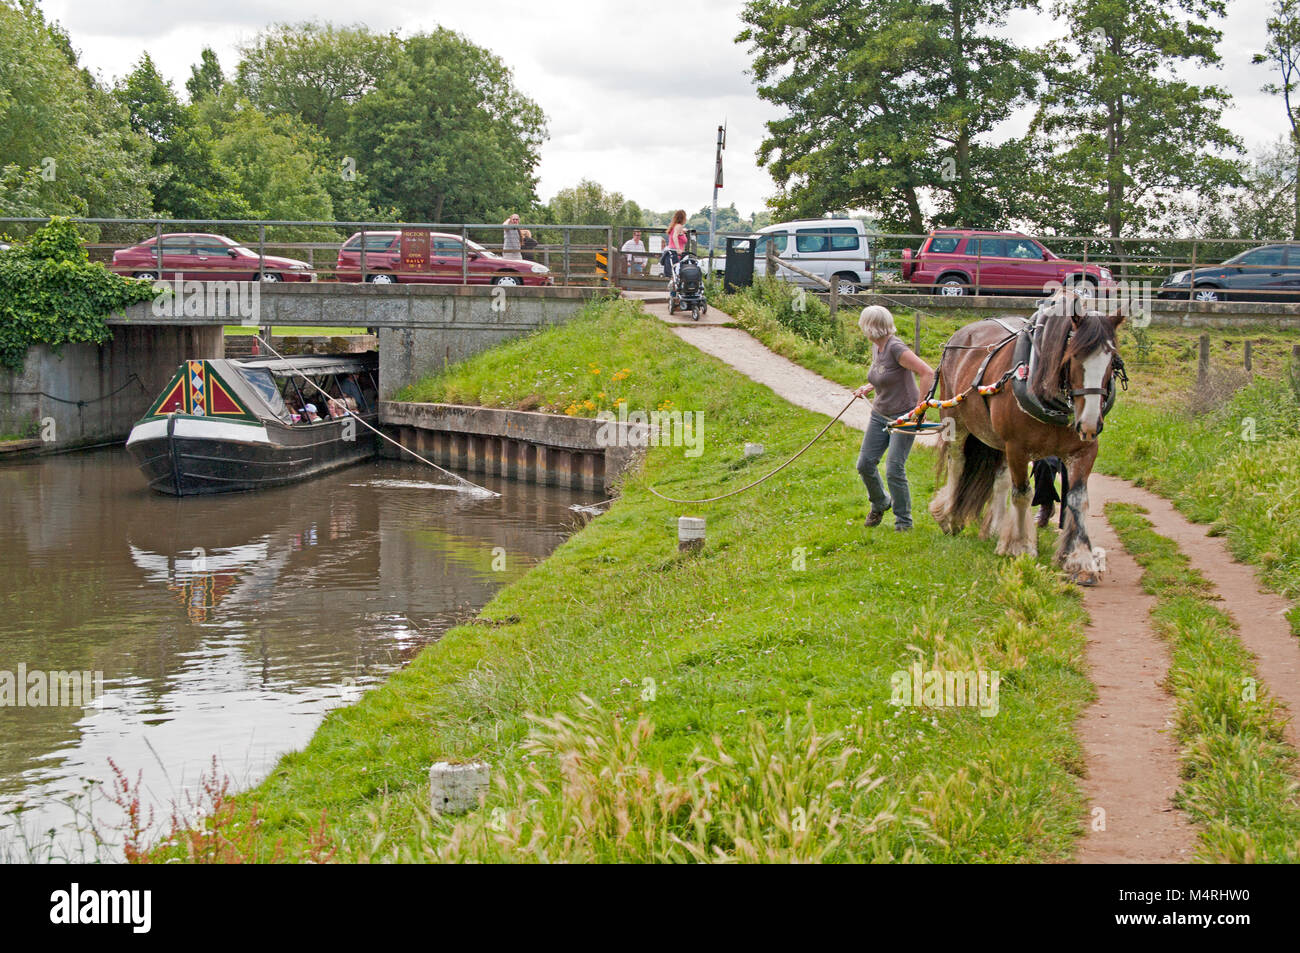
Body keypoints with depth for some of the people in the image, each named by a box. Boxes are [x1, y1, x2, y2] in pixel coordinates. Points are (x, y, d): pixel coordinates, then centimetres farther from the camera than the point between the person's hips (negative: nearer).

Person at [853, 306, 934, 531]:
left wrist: (920, 406, -24)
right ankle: (880, 504, 33)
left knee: (894, 470, -9)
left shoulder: (895, 348, -22)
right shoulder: (876, 348, 5)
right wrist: (868, 387, 7)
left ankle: (904, 520, 7)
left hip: (904, 416, -8)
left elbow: (928, 373, -26)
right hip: (880, 415, 8)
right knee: (865, 464, 7)